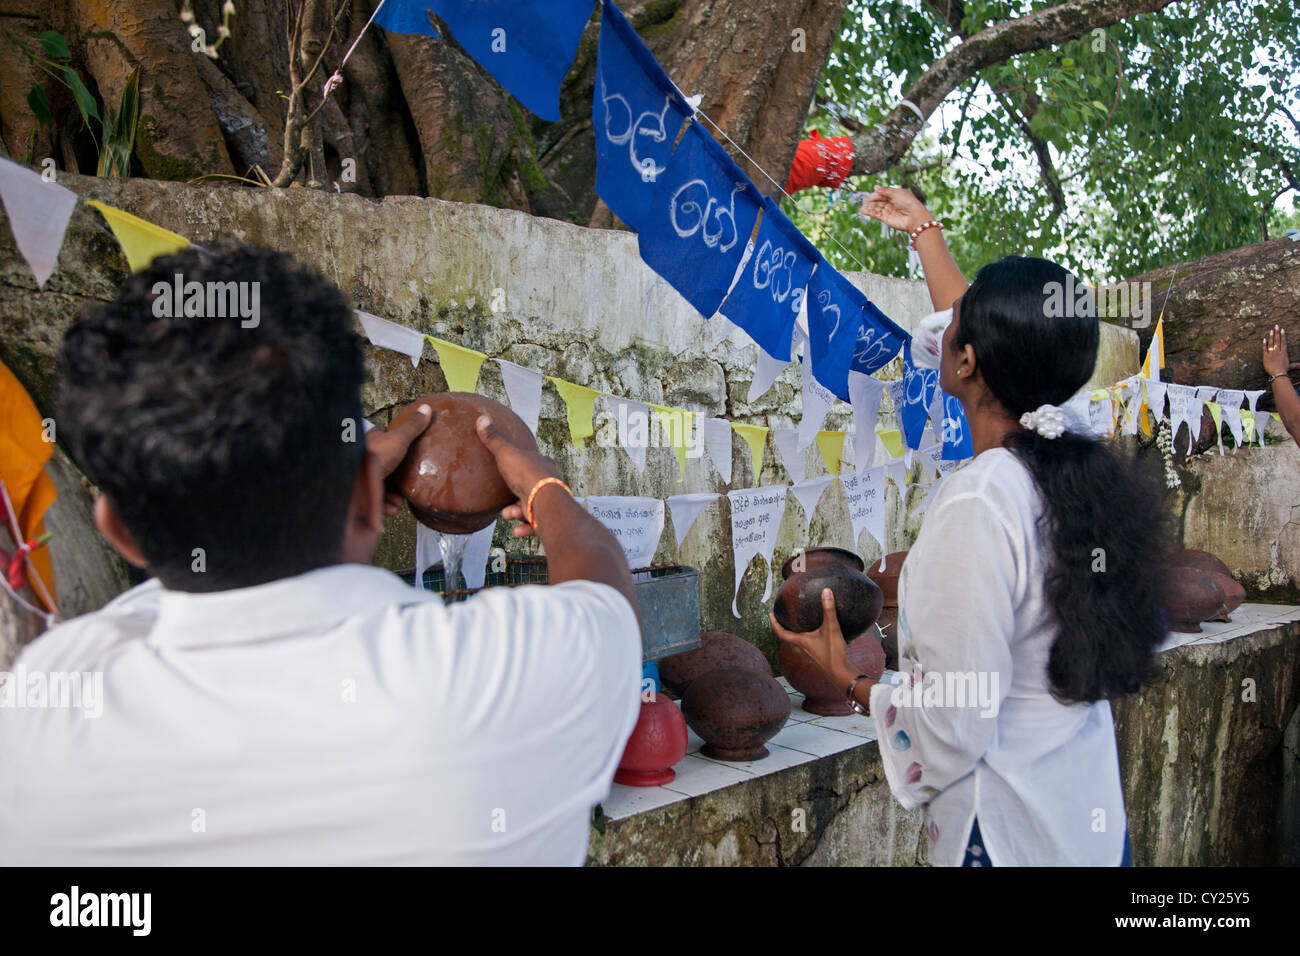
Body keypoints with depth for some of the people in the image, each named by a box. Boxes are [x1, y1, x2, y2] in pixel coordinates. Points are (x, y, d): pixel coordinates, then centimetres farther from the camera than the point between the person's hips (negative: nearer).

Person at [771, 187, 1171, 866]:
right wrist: (925, 232, 29)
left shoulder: (975, 505, -26)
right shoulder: (1090, 475, -2)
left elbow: (950, 732, -25)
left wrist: (846, 677, -6)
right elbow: (995, 342, 16)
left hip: (1009, 835, -7)